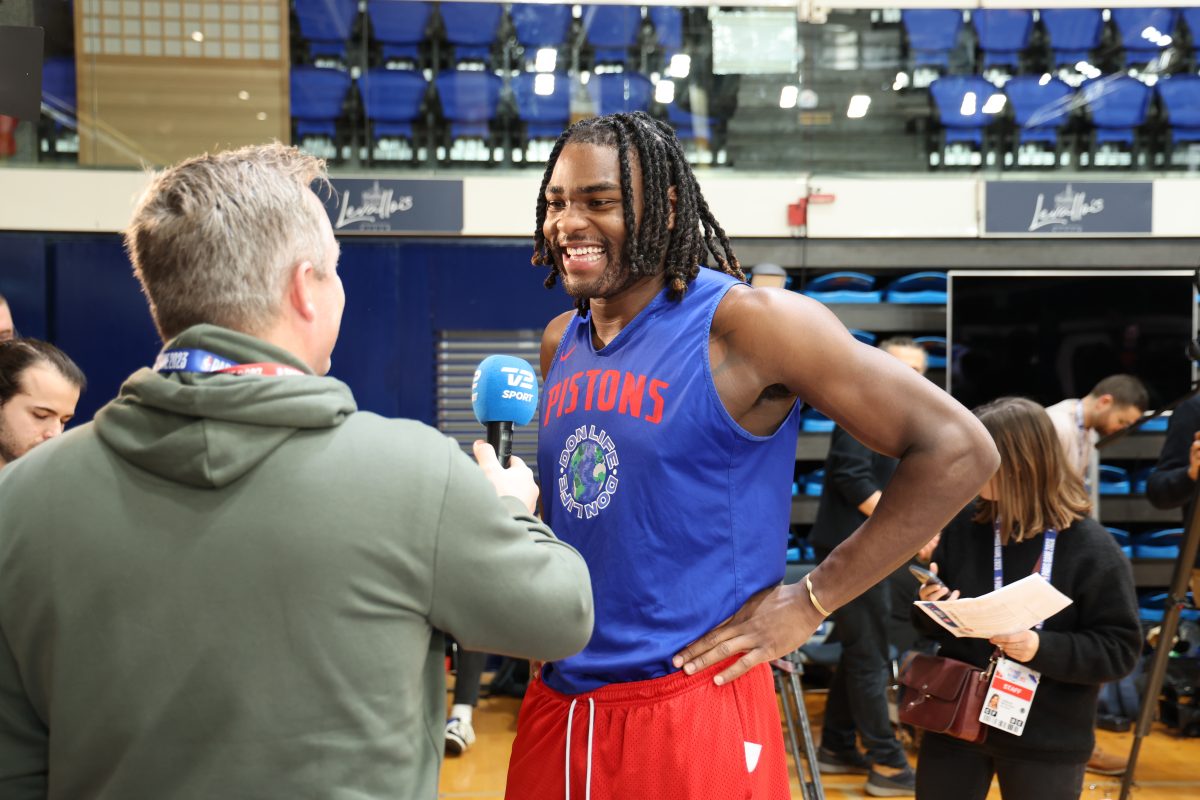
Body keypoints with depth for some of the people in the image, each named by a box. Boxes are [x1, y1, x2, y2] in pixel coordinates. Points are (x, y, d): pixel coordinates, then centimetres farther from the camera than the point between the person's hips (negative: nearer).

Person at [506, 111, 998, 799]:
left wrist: (811, 602, -13)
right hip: (557, 702, 7)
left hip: (692, 710, -6)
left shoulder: (744, 323, -13)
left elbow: (959, 450, -15)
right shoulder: (560, 344, 8)